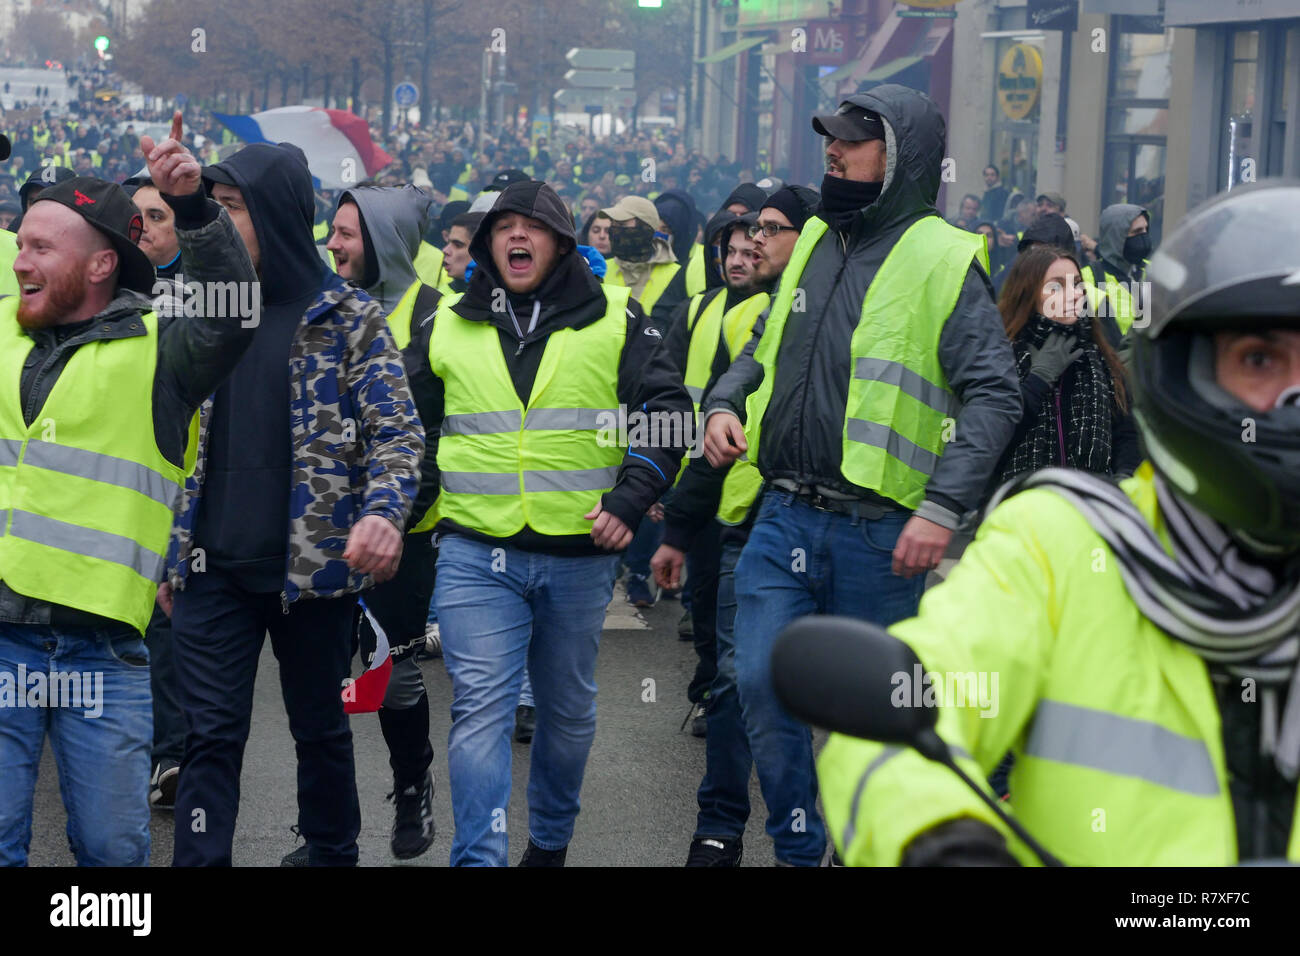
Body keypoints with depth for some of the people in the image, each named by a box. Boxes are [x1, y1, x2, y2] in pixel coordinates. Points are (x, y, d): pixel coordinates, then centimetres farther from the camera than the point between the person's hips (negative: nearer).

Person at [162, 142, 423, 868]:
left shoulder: (349, 317, -4)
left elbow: (397, 430, -8)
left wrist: (385, 511, -28)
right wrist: (170, 557, 13)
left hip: (314, 566, -3)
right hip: (215, 569, 3)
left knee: (321, 727, 11)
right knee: (212, 734, -1)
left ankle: (334, 855, 28)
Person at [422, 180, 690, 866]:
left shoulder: (614, 317, 4)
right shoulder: (448, 325, 8)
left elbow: (667, 411, 2)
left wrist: (630, 500, -8)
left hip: (580, 555, 1)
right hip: (476, 553, 0)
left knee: (569, 710, 13)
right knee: (481, 708, -11)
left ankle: (551, 840, 32)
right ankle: (479, 860, -12)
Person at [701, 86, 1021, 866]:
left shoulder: (943, 259, -8)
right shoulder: (816, 240, 11)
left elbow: (994, 394, -13)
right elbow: (769, 349, 25)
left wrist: (944, 506, -21)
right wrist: (725, 403, 5)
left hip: (878, 531, -5)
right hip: (786, 516, 5)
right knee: (762, 685, 0)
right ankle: (799, 848, 17)